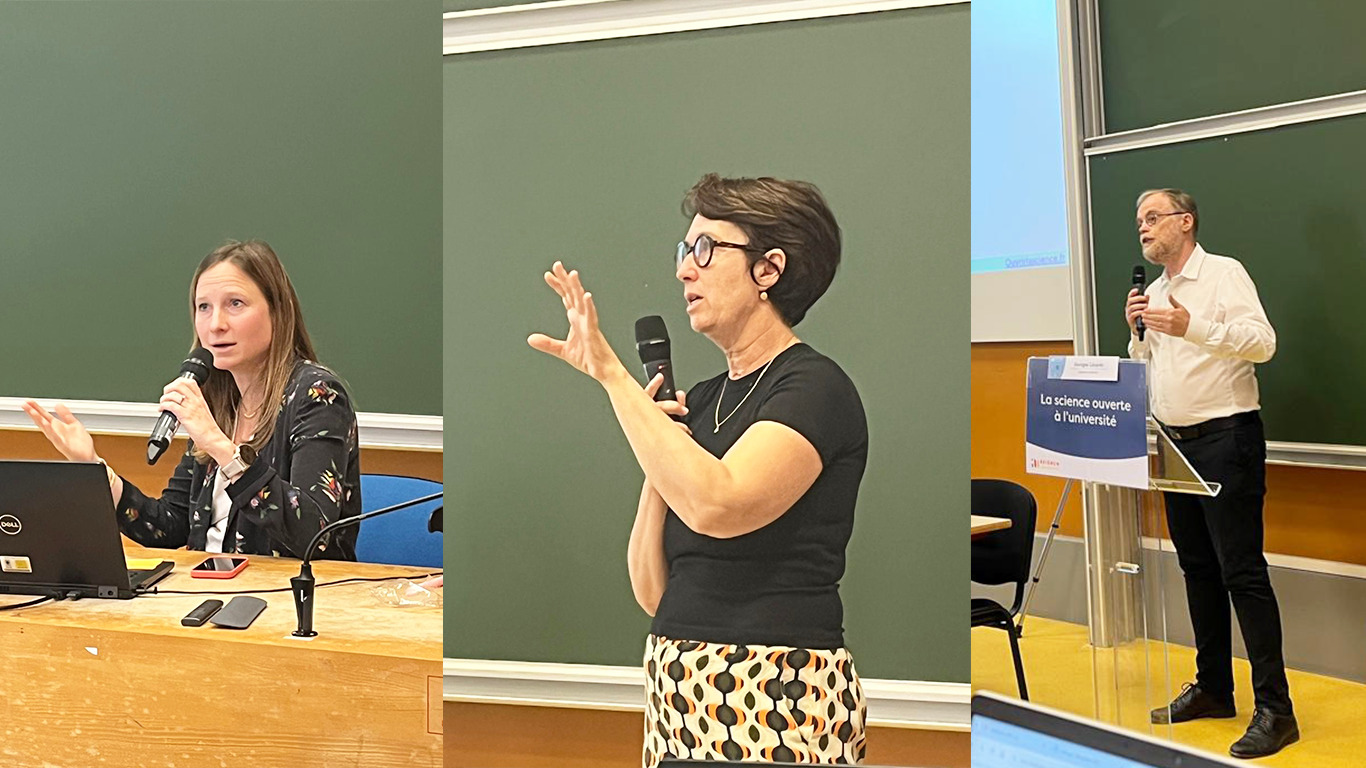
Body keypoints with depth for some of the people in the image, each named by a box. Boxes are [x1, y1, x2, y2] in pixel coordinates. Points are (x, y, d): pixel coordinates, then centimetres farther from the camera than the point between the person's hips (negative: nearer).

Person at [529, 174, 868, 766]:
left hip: (779, 700, -7)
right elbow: (653, 592, 9)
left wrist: (611, 374, -22)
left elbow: (717, 505, -29)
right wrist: (659, 465, -5)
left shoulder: (816, 387, -9)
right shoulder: (700, 401, 12)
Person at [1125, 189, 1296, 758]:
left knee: (1242, 572, -10)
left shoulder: (1224, 273, -6)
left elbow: (1262, 342, -18)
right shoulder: (1153, 294, 16)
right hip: (1175, 443, 8)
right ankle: (1213, 688, 22)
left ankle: (1275, 709, -5)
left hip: (1225, 438, -8)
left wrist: (1193, 327, -28)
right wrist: (1138, 331, 1)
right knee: (1198, 568, 12)